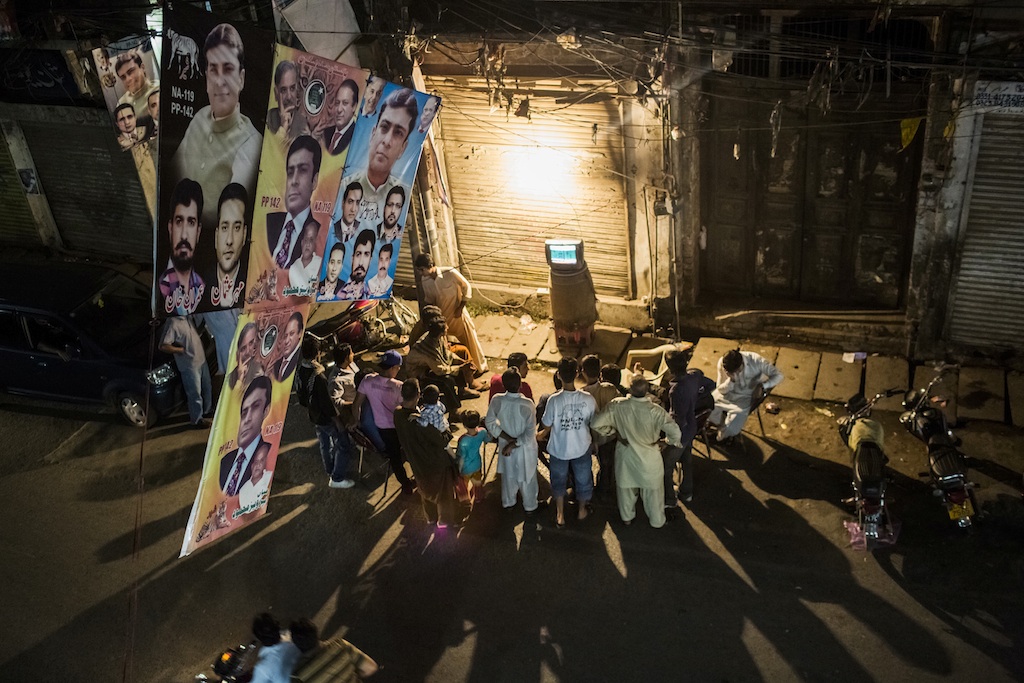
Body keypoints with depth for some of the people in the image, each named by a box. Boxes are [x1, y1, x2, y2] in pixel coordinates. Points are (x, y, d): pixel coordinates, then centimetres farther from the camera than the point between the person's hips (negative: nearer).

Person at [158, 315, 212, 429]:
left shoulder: (188, 317, 1)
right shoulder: (172, 323, -24)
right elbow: (163, 346, -27)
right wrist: (182, 350, -19)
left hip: (201, 359, 8)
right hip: (189, 365, -8)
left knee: (207, 388, 24)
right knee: (195, 393, 6)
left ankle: (206, 410, 45)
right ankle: (197, 420, 23)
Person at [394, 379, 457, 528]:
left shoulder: (398, 413, -19)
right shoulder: (421, 421, -38)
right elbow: (440, 440, -26)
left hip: (416, 460, 6)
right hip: (435, 460, -6)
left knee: (425, 489, 31)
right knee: (442, 490, 22)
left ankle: (430, 517, 51)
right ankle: (443, 520, 41)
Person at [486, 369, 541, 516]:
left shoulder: (497, 401, -23)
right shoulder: (527, 404, -31)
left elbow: (490, 423, -12)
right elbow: (530, 433, -28)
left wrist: (508, 439, -11)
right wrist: (513, 444, -18)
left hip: (505, 444, 3)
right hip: (525, 447, -2)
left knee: (508, 474, 27)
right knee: (527, 477, 21)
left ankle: (508, 503, 48)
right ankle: (530, 507, 41)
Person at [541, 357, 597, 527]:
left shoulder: (554, 400, -26)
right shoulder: (588, 399, -21)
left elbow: (546, 424, -12)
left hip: (559, 449, -1)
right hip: (581, 448, 1)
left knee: (559, 481, 23)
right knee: (583, 479, 25)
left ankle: (560, 515, 32)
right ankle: (582, 510, 44)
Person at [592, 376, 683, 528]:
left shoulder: (618, 406, -24)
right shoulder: (655, 411, -28)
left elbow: (597, 424, -20)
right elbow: (675, 431, -30)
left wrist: (613, 430, -1)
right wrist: (671, 443, -7)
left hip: (625, 454, 2)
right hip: (649, 457, -1)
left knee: (626, 485, 25)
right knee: (653, 489, 21)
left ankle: (627, 516, 45)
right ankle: (657, 521, 39)